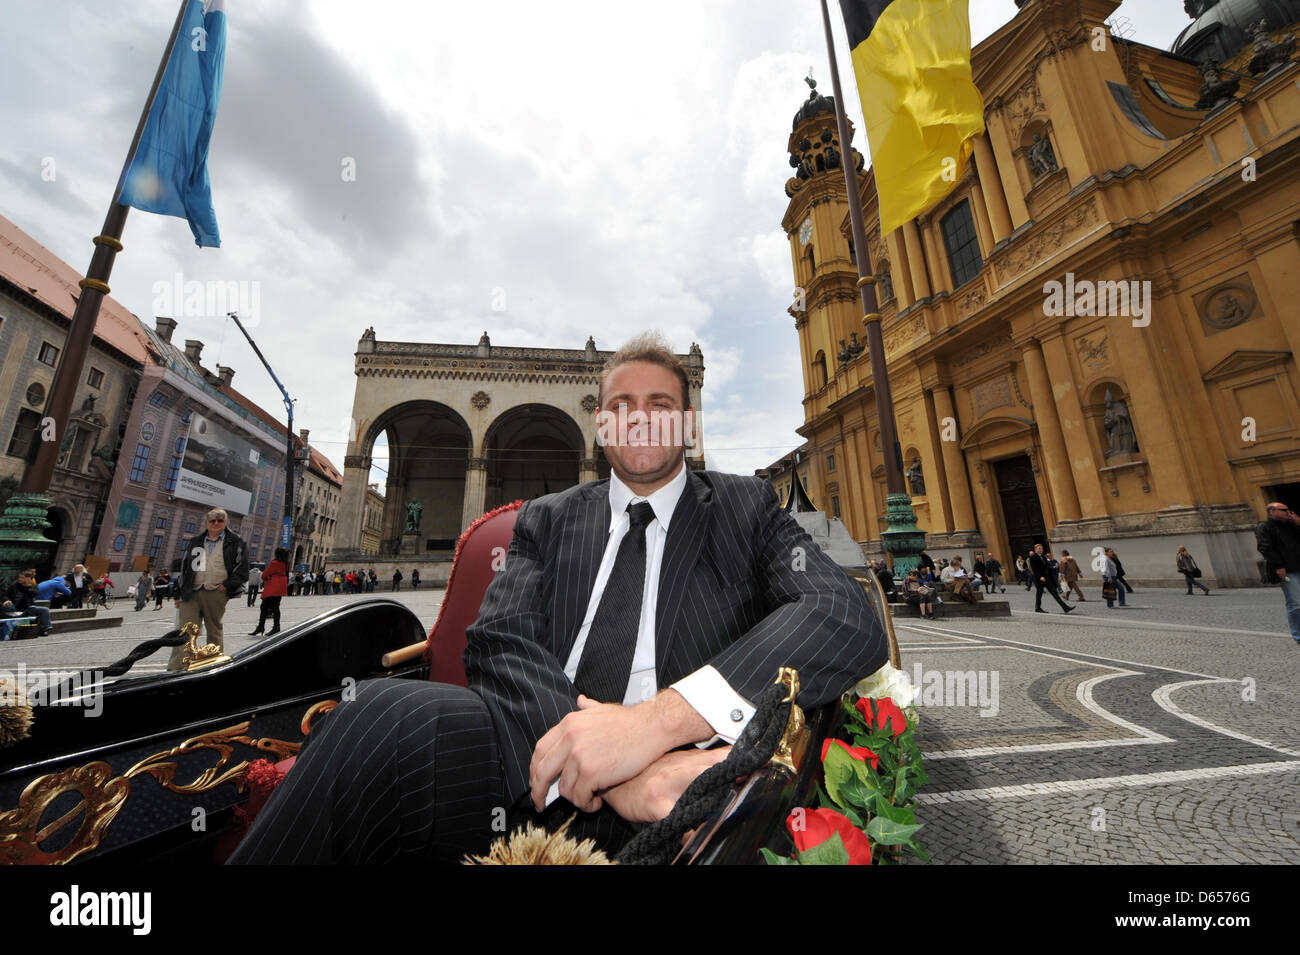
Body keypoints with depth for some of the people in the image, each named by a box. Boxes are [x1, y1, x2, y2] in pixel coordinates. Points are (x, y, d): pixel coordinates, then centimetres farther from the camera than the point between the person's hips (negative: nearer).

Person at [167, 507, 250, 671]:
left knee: (214, 632, 6)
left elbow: (242, 568, 1)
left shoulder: (235, 542, 6)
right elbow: (184, 569, 18)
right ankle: (174, 670, -2)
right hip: (191, 594, 3)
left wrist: (228, 585, -10)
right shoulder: (194, 542, 17)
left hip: (216, 595, -3)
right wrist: (179, 594, 13)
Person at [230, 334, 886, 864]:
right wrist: (596, 759, -22)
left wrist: (658, 716, -24)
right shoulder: (547, 521, 12)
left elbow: (849, 617, -10)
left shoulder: (746, 508, 6)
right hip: (541, 762, 3)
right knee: (379, 717, -27)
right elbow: (501, 643, -2)